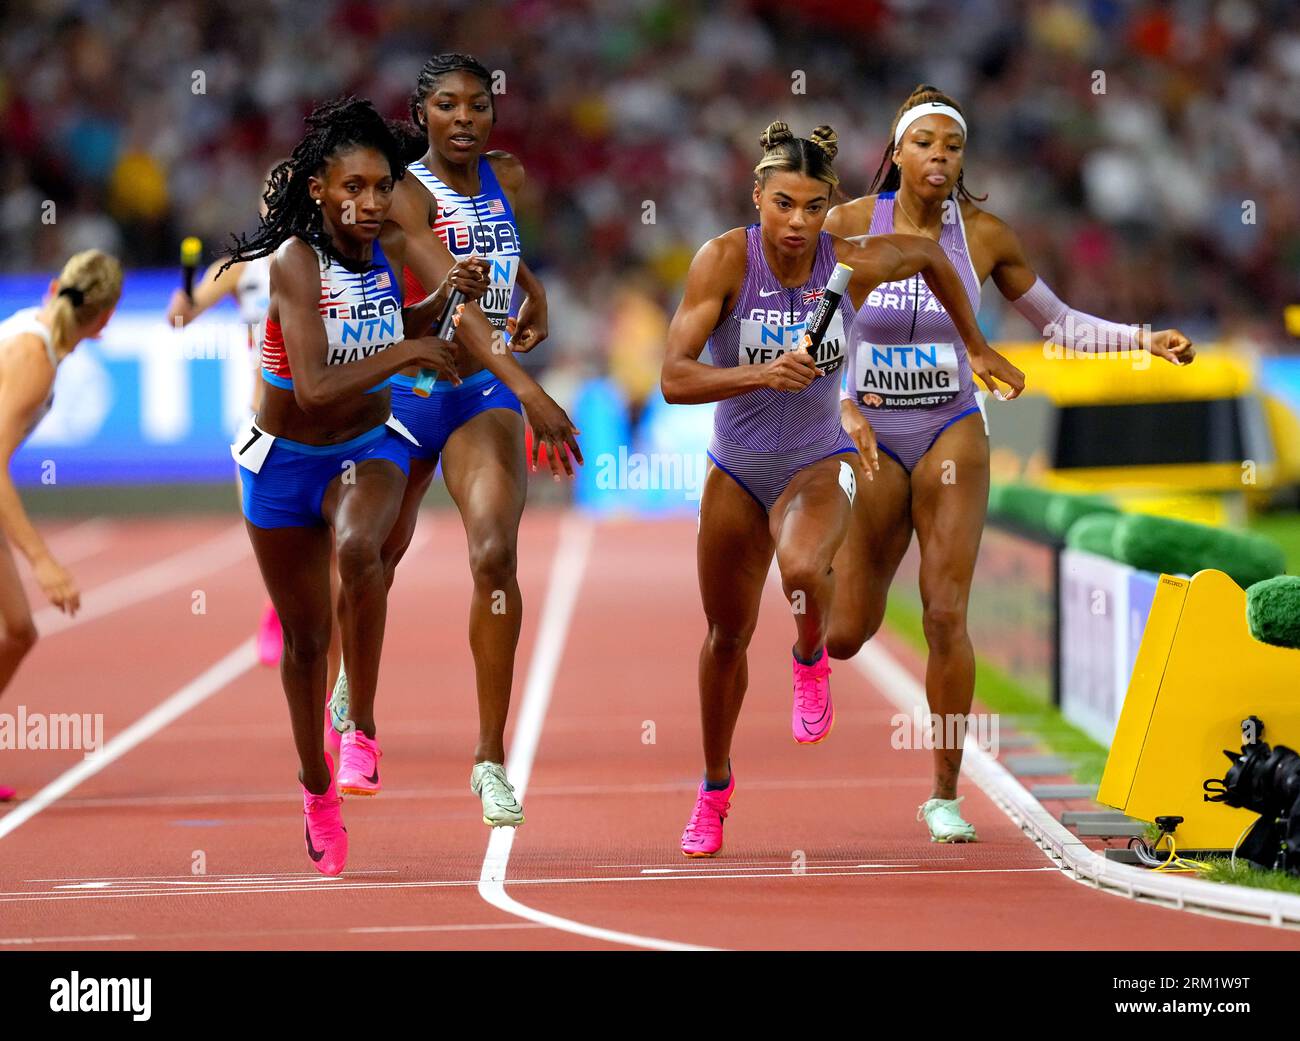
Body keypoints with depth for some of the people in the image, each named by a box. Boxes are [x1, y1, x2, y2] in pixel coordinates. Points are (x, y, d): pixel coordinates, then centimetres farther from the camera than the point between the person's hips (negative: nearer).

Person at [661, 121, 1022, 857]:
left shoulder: (852, 266, -17)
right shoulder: (725, 260, -20)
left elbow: (930, 255, 7)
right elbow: (675, 379, -25)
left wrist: (978, 347, 14)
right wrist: (760, 375, -40)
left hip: (819, 463, -1)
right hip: (737, 469, 1)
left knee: (802, 567, -36)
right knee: (727, 634, 15)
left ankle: (812, 661, 0)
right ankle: (716, 785, 40)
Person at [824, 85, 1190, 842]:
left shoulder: (984, 235, -3)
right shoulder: (848, 225, -8)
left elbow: (1057, 323, 8)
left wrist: (1146, 340, -3)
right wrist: (842, 408, -17)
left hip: (952, 436, 0)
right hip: (870, 437, 0)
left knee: (947, 615, -10)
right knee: (846, 636, 1)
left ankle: (945, 794, 0)